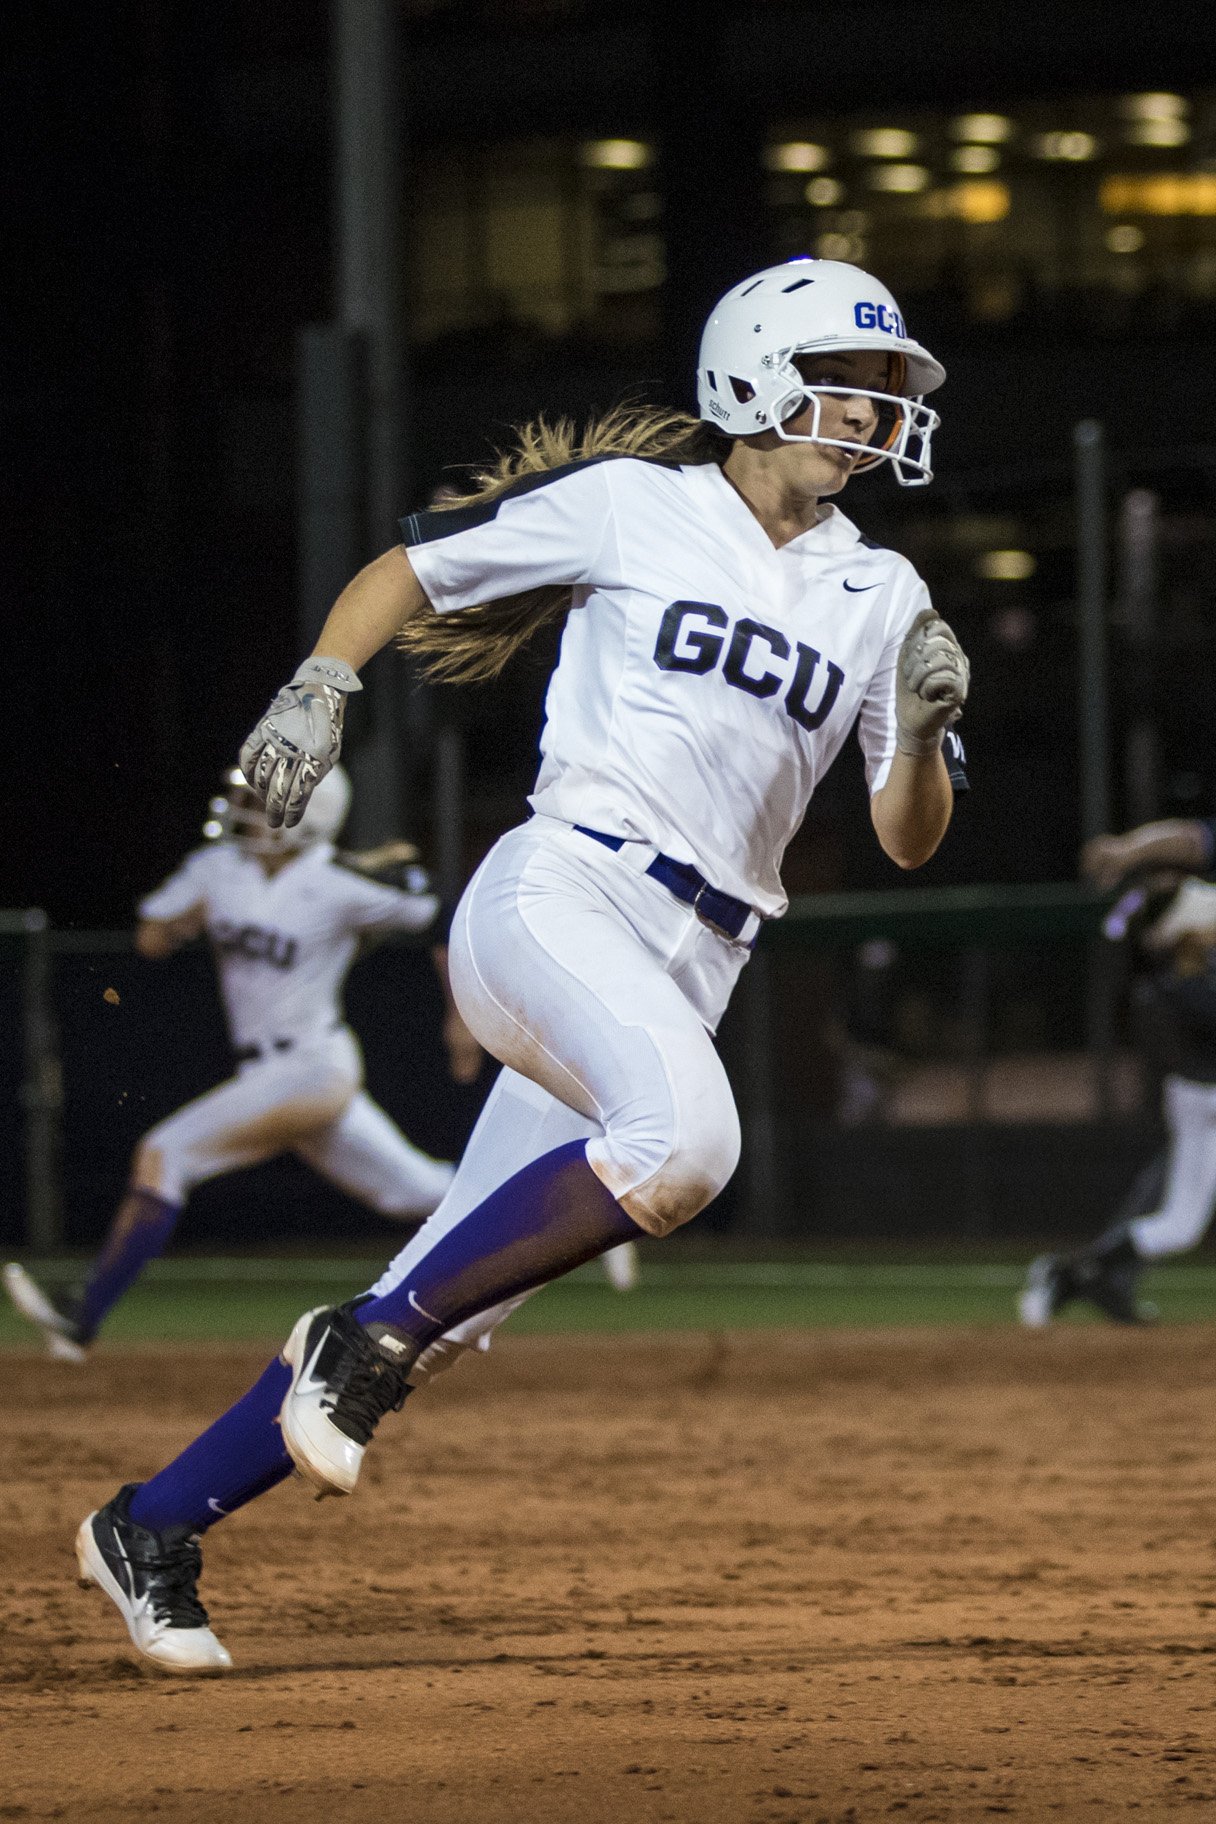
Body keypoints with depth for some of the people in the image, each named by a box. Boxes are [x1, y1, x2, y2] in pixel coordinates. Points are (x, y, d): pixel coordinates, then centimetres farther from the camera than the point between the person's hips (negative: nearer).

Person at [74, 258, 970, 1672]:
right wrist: (319, 687, -4)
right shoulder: (628, 504, 4)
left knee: (434, 1314, 1)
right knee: (683, 1137, -35)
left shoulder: (880, 596, 16)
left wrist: (922, 734, -5)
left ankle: (154, 1528, 13)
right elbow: (407, 571, 12)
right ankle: (367, 1340, -18)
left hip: (687, 971, 5)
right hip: (557, 901, -5)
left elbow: (907, 842, 14)